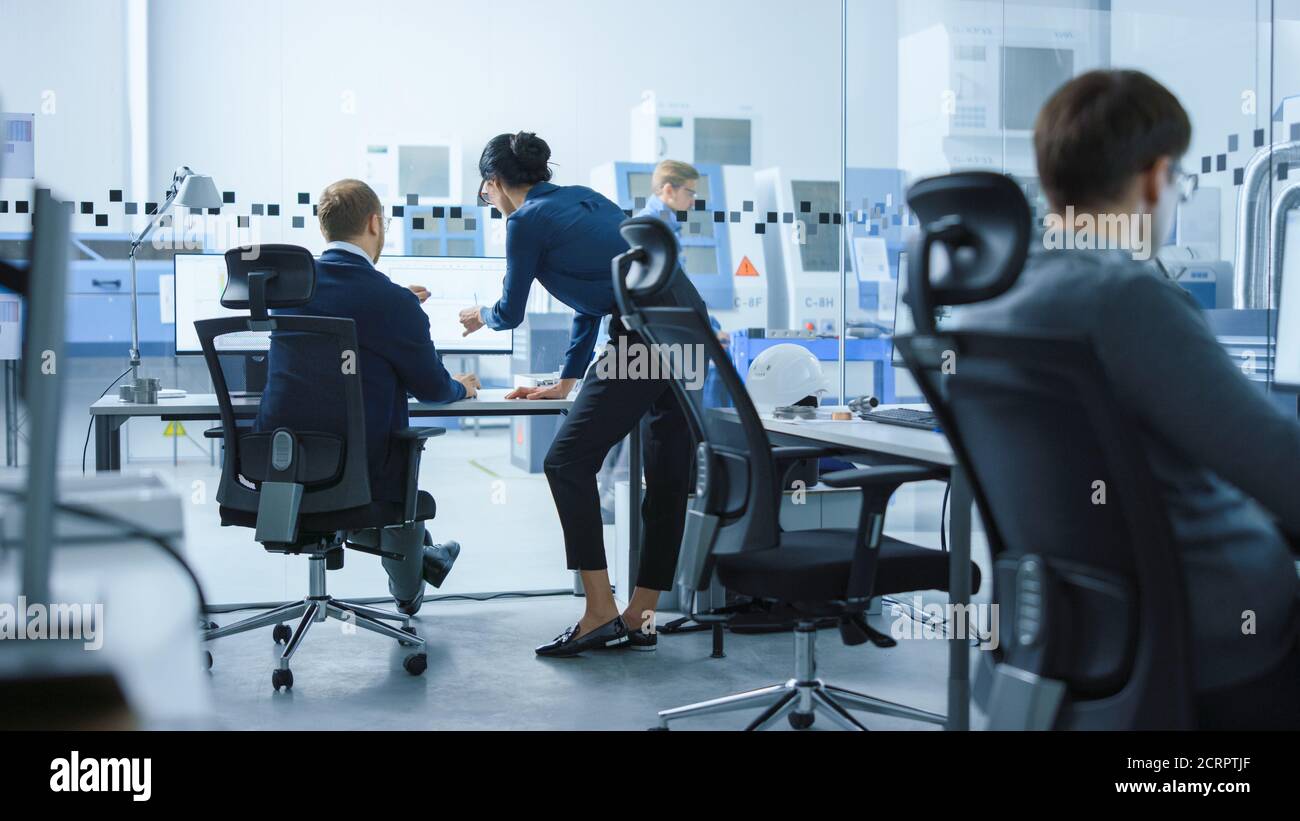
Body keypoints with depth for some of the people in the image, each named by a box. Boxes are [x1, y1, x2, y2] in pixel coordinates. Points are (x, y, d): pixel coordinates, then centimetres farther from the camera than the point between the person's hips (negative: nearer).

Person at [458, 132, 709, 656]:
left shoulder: (527, 219, 2)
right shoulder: (584, 199, 26)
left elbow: (511, 313, 12)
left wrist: (481, 316, 36)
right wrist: (566, 383, 36)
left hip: (646, 334, -9)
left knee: (568, 463, -2)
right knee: (668, 480, 9)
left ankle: (601, 612, -5)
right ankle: (639, 619, 16)